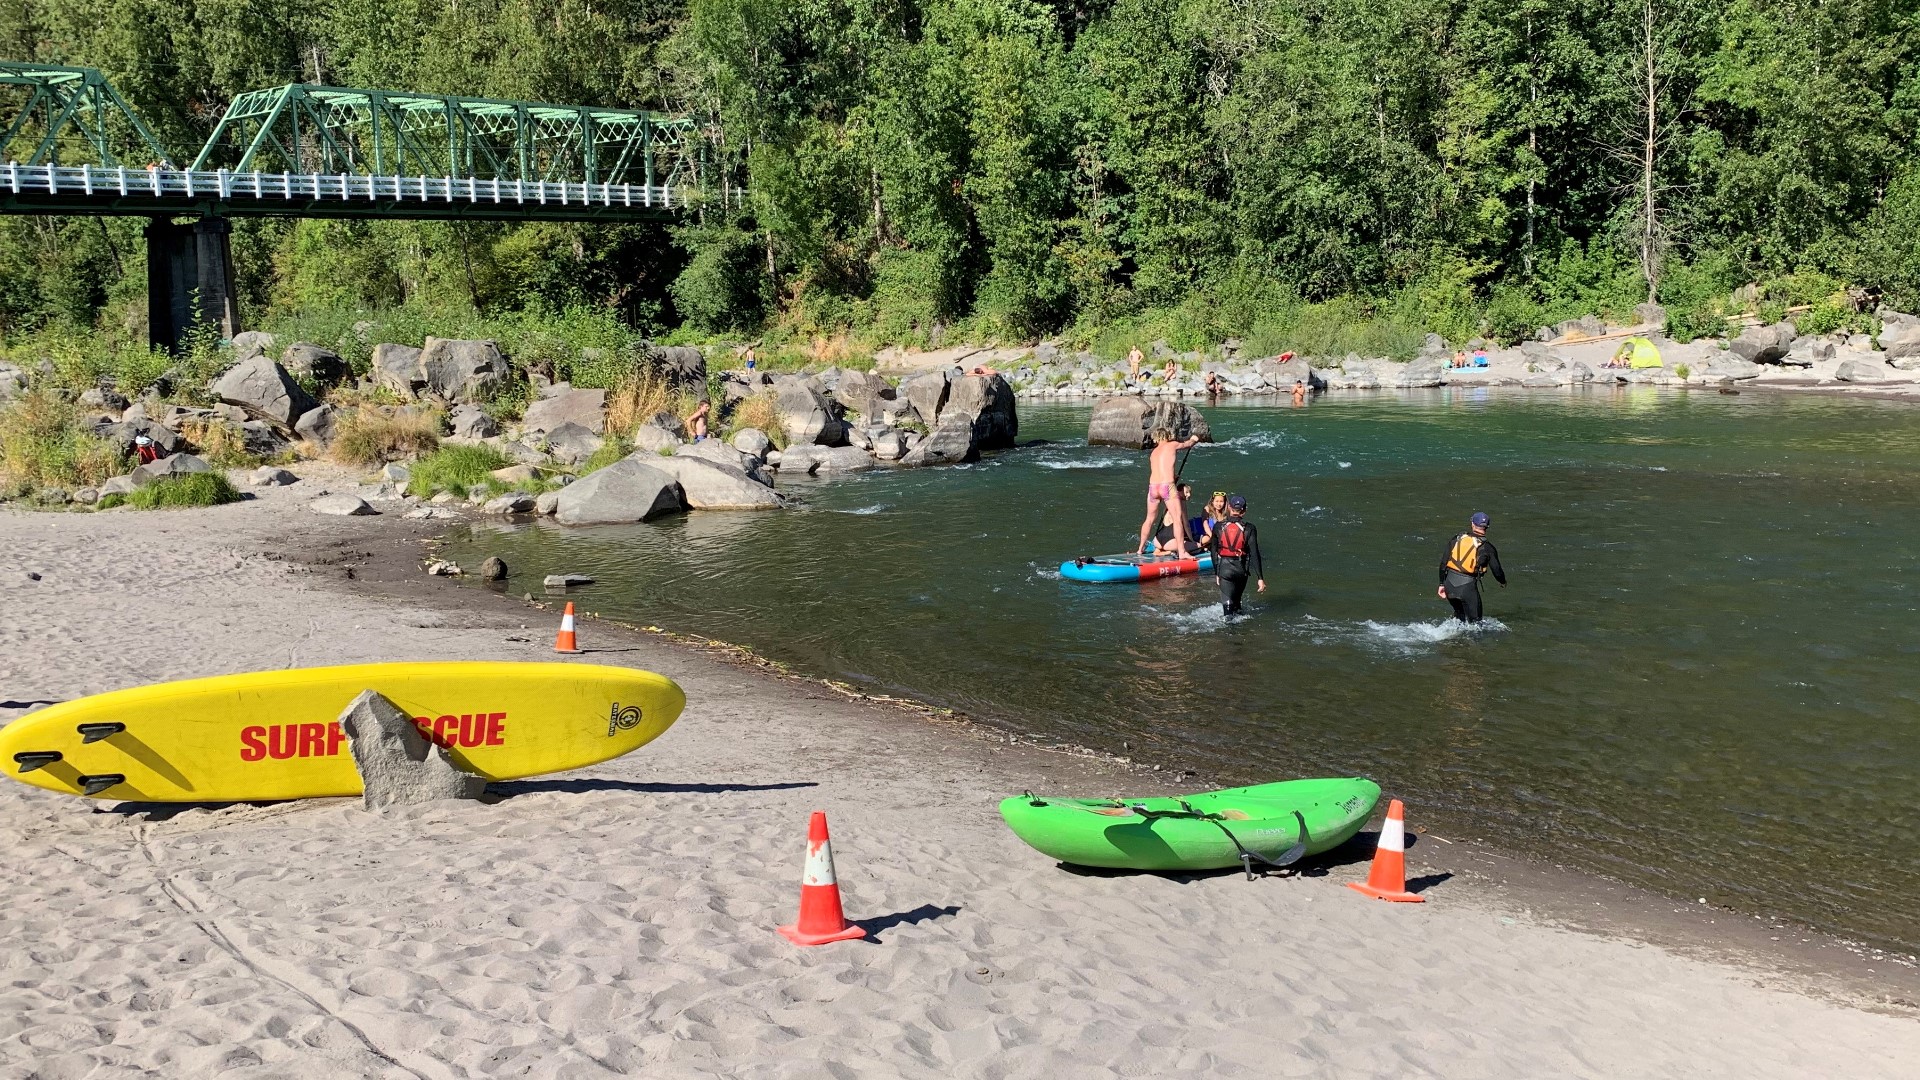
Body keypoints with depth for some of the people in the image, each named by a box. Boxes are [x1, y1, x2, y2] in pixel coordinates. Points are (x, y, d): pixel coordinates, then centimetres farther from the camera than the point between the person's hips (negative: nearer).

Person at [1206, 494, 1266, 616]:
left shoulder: (1218, 527, -3)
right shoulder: (1248, 528, -7)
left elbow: (1213, 552, 4)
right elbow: (1255, 554, -10)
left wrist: (1216, 573, 16)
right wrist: (1260, 578, -9)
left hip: (1224, 569, -1)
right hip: (1241, 568, 1)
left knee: (1227, 604, 0)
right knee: (1236, 601, 25)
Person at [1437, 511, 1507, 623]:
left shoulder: (1457, 539, 6)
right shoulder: (1487, 547, -3)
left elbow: (1443, 562, 5)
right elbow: (1497, 571, 4)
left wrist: (1442, 584, 14)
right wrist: (1503, 582, 26)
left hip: (1449, 584, 4)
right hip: (1467, 586, -4)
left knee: (1459, 614, 27)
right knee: (1474, 620, 8)